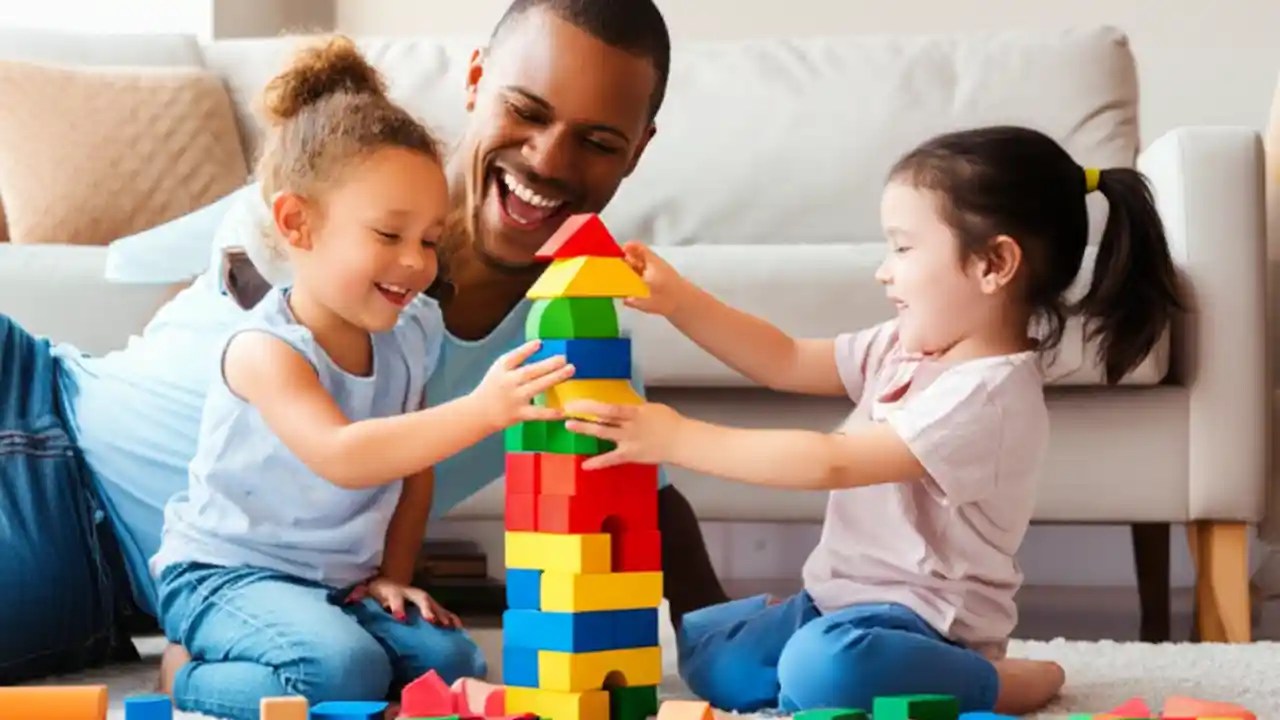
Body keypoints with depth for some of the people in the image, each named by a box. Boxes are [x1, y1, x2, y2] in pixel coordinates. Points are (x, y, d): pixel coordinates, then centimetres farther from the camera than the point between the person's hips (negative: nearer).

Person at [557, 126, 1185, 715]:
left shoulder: (988, 395, -24)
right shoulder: (904, 346, 5)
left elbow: (831, 463, -29)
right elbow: (786, 361, 11)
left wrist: (679, 439, -27)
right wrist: (677, 301, -3)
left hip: (923, 619, -9)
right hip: (841, 598, 9)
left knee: (823, 668, -38)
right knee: (700, 645, 10)